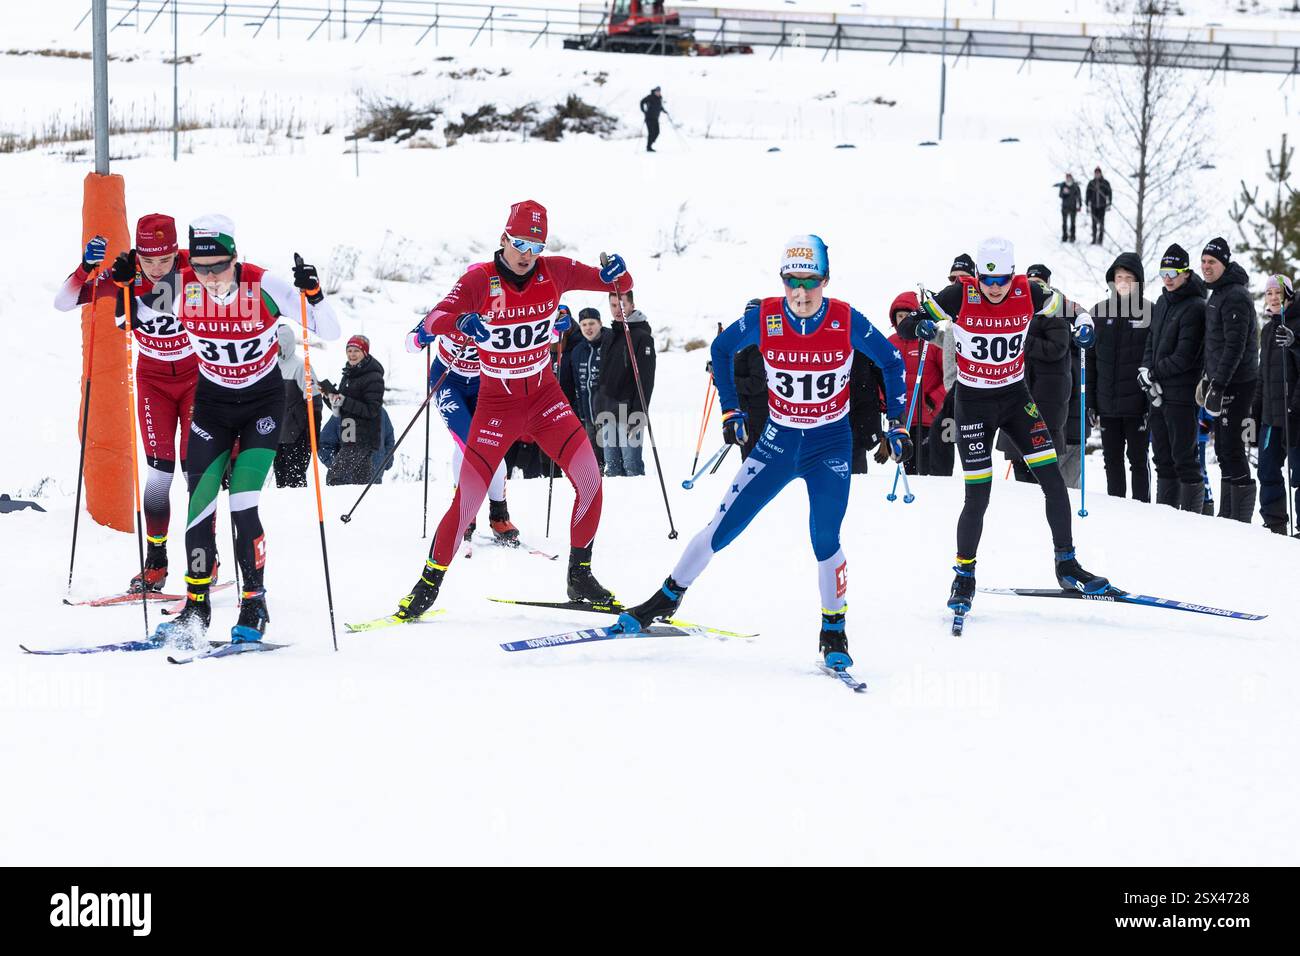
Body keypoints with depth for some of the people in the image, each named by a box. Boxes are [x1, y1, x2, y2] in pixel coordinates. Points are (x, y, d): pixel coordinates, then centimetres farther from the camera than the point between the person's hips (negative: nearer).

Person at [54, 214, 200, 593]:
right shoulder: (124, 275, -17)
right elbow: (63, 303, -18)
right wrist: (86, 268, -37)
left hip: (197, 373, -1)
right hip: (153, 377, 1)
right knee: (160, 469, -8)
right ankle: (155, 563, 2)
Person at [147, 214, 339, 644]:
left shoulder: (263, 287, -23)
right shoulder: (183, 288, -15)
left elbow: (330, 331, -19)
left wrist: (313, 293, -37)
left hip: (262, 403, -3)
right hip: (212, 403, 3)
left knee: (242, 507, -14)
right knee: (199, 507, -4)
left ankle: (254, 609, -1)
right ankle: (196, 609, 9)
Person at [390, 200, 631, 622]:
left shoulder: (554, 272, -7)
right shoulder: (480, 279, -15)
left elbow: (619, 284, 0)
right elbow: (433, 320, -25)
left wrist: (615, 273, -25)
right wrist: (461, 321, -48)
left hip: (544, 396, 3)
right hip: (496, 402, -3)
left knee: (589, 480, -12)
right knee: (468, 499, -9)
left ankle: (580, 575, 6)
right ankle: (428, 584, 9)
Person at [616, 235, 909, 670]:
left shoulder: (846, 321, -15)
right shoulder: (764, 319, -13)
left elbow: (891, 363, 0)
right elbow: (722, 349, 7)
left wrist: (897, 423, -3)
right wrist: (731, 410, 4)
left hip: (830, 445, -2)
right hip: (778, 441, 2)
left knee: (825, 541, -14)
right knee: (722, 527, 0)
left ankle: (833, 632, 4)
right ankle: (668, 597, 18)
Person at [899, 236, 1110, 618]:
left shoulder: (1028, 294, -10)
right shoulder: (960, 296, -16)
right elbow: (906, 325, -11)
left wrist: (1083, 326, -16)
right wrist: (920, 327, -34)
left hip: (1016, 398, 3)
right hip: (974, 403, -3)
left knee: (1053, 479, -7)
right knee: (978, 497, -6)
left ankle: (1067, 567, 5)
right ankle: (964, 576, 13)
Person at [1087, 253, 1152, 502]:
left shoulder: (1150, 313, -3)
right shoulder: (1099, 313, 6)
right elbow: (1089, 361, 8)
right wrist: (1089, 402, 4)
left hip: (1137, 404, -4)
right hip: (1107, 404, 4)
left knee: (1138, 459, 3)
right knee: (1112, 461, 10)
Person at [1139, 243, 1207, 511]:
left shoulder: (1194, 308, -11)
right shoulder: (1162, 303, 15)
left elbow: (1185, 356, -15)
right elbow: (1151, 341, 15)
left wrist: (1154, 373, -9)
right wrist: (1146, 371, -3)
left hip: (1181, 395, -8)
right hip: (1157, 394, 8)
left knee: (1184, 459, -6)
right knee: (1163, 458, 12)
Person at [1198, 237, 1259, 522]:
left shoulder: (1235, 296, -15)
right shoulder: (1217, 294, 16)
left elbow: (1235, 345, -21)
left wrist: (1218, 383, -24)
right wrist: (1208, 378, 20)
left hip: (1236, 382, -10)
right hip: (1221, 381, 10)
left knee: (1232, 450, -11)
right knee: (1223, 449, 13)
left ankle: (1241, 517, -10)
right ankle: (1227, 514, 19)